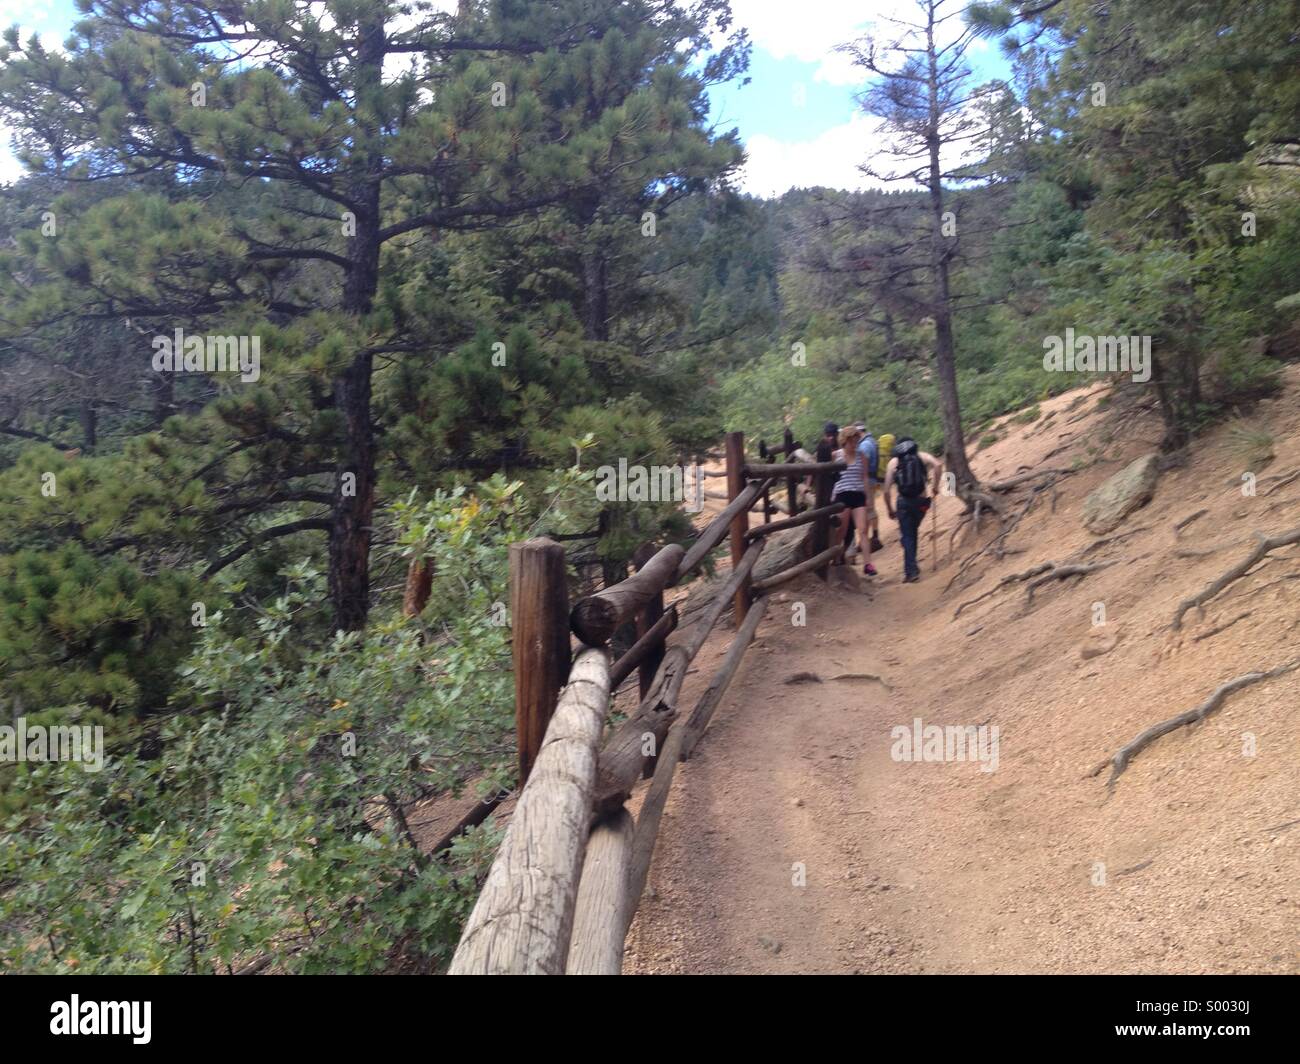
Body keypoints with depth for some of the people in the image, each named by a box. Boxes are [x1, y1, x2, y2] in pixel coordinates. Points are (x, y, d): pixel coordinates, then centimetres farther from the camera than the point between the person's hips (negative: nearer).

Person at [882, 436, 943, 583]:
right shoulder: (922, 456, 9)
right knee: (913, 532, 21)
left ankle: (911, 571, -5)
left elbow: (887, 491, 1)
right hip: (921, 502, 2)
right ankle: (911, 568, 25)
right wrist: (935, 486, -4)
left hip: (904, 503, -2)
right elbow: (938, 464, -13)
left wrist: (890, 510, 11)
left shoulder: (893, 462, 7)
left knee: (907, 536, 5)